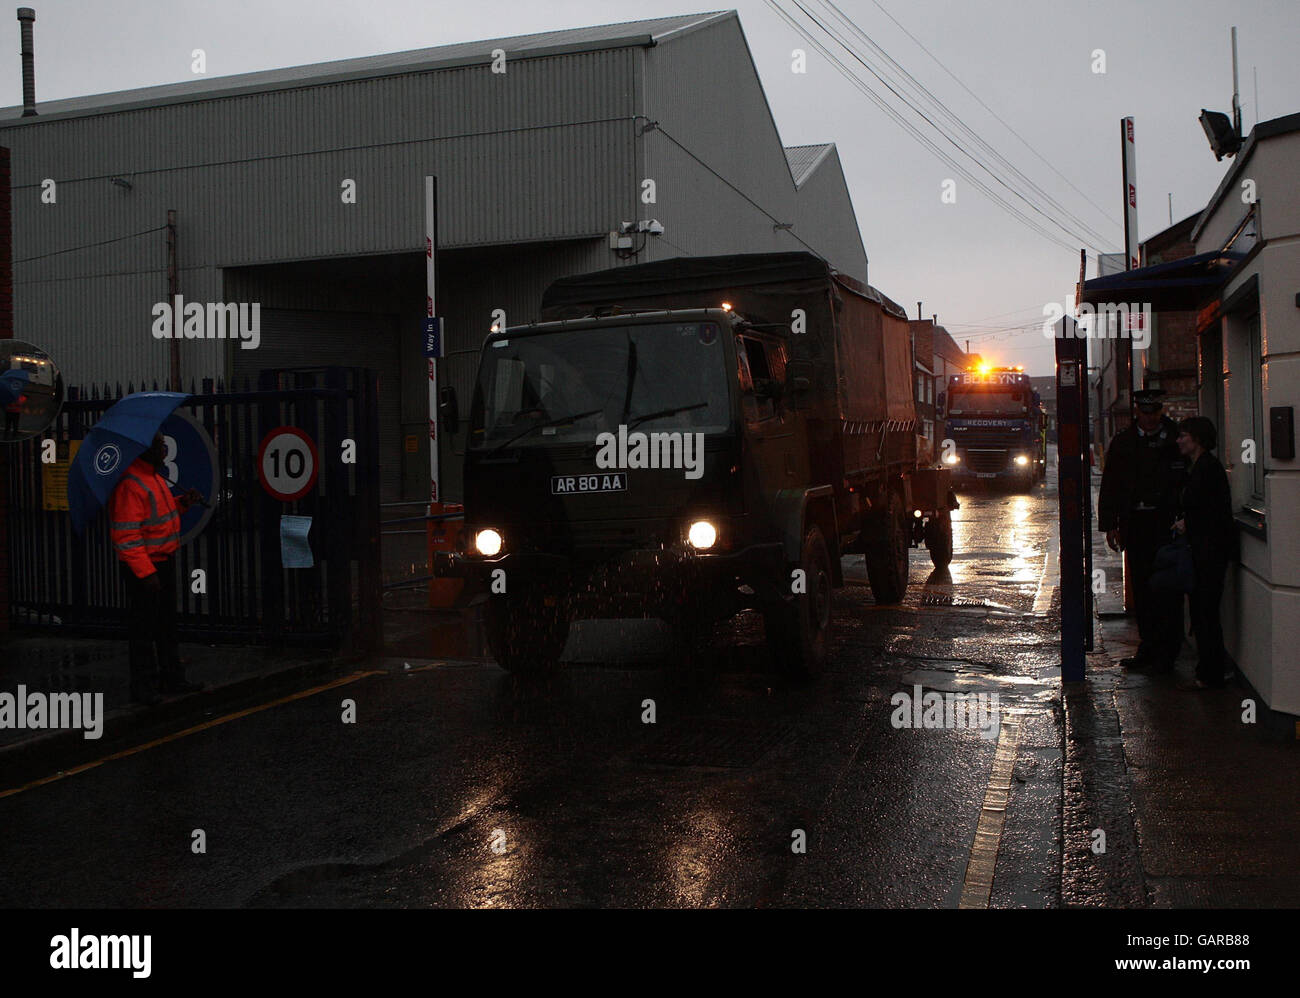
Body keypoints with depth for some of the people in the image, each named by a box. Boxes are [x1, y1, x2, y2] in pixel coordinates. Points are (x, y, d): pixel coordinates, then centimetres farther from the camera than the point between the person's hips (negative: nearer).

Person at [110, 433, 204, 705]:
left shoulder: (154, 477, 12)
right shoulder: (129, 485, -20)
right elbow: (126, 536, -23)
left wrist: (182, 503, 7)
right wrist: (146, 572, -25)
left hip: (163, 561, 10)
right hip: (142, 568, -10)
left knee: (167, 623, 17)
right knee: (143, 628, 0)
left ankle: (171, 679, 28)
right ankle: (143, 686, 10)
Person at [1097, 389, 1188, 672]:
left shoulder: (1177, 441, 1)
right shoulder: (1123, 442, 8)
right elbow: (1110, 486, 9)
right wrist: (1109, 525, 3)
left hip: (1168, 523, -3)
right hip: (1135, 524, 3)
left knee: (1168, 589, -1)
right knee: (1141, 589, 8)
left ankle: (1166, 654, 5)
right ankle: (1148, 647, 19)